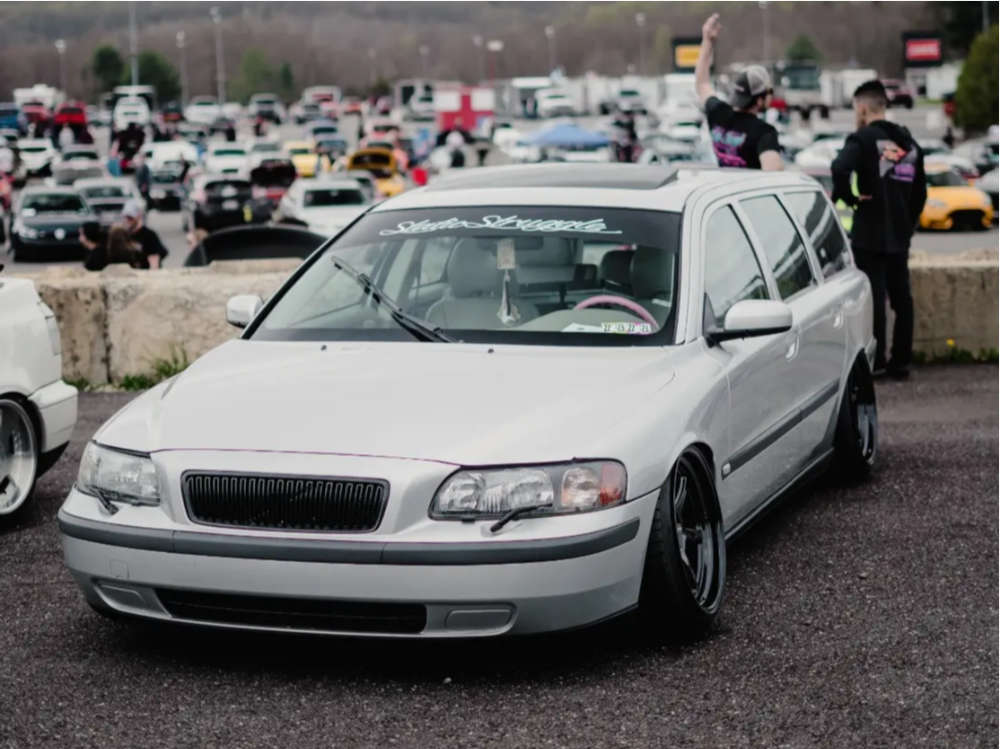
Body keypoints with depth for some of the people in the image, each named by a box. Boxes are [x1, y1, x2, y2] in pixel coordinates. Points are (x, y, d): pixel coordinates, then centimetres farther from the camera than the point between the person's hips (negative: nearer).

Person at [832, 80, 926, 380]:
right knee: (901, 298, 9)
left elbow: (840, 168, -28)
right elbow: (920, 192, 19)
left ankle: (875, 361, -3)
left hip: (869, 234, -6)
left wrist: (848, 197, -13)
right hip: (900, 236, 6)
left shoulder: (863, 139, -8)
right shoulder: (909, 143, 14)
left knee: (874, 296, -4)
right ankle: (901, 362, 13)